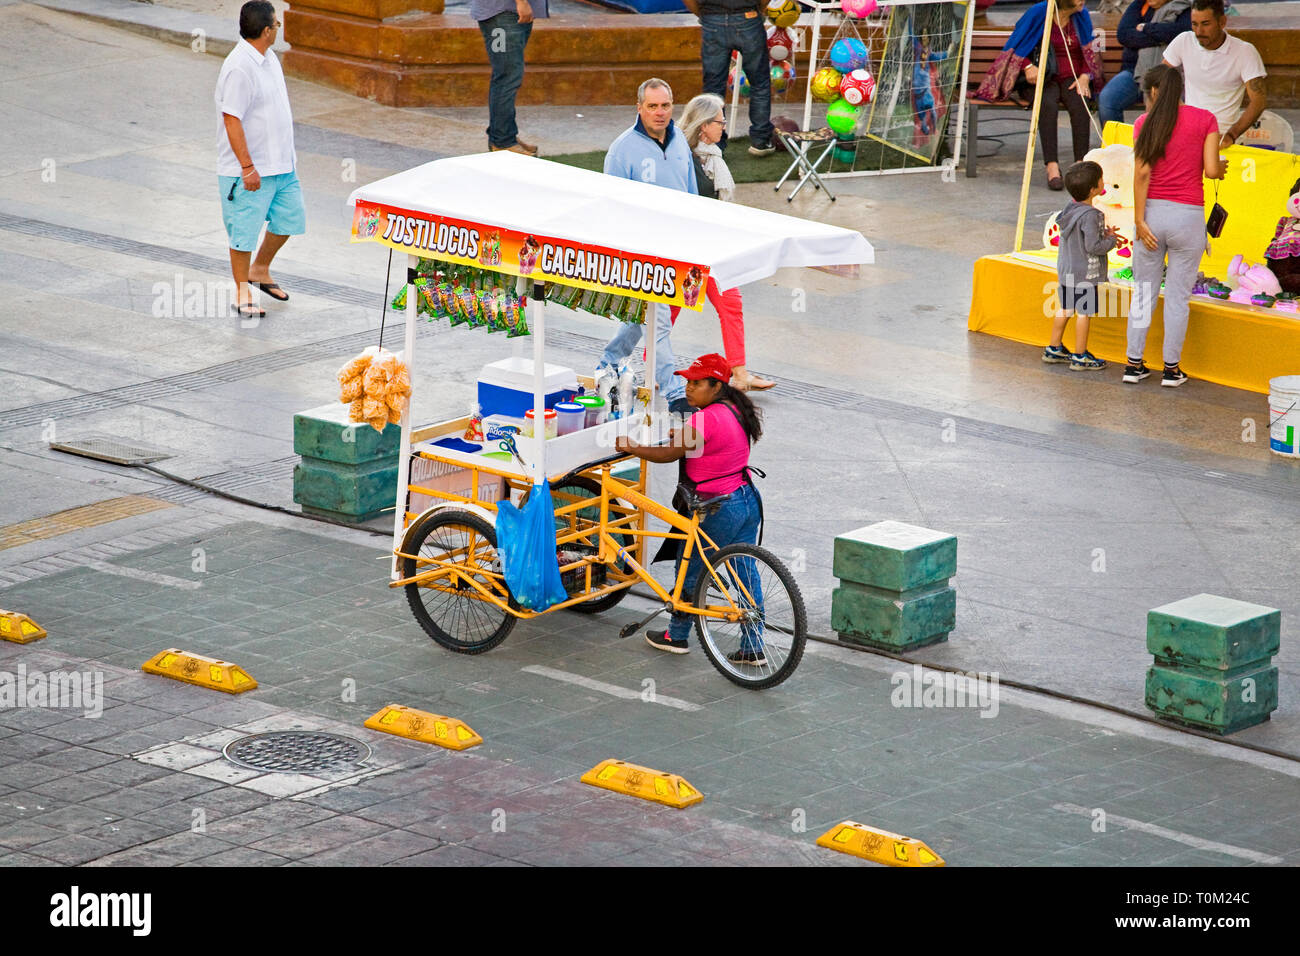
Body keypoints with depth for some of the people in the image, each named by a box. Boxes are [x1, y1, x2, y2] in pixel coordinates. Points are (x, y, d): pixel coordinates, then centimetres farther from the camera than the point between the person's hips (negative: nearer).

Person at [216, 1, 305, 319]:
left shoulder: (268, 58, 8)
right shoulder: (239, 68, -23)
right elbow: (231, 120, -23)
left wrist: (288, 152, 25)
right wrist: (247, 167, -24)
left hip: (280, 164, 9)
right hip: (249, 170, -9)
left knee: (290, 217, 16)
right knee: (244, 231, 2)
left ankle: (259, 270, 35)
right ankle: (242, 293, 14)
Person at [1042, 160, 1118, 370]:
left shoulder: (1071, 207, 4)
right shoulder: (1090, 215, -23)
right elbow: (1093, 246, -24)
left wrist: (1104, 233, 9)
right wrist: (1111, 240, -7)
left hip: (1066, 271, 9)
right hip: (1085, 273, -9)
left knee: (1064, 309, 19)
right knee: (1084, 313, 1)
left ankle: (1053, 350, 29)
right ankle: (1080, 357, 6)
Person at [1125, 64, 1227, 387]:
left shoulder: (1146, 122, 0)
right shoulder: (1205, 120, -1)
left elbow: (1142, 173, -6)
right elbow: (1211, 171, -6)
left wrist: (1140, 221, -6)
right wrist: (1222, 166, 17)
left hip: (1152, 213, 1)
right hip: (1188, 215, -1)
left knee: (1143, 290, 12)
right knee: (1178, 296, 7)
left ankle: (1134, 364, 14)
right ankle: (1171, 369, 10)